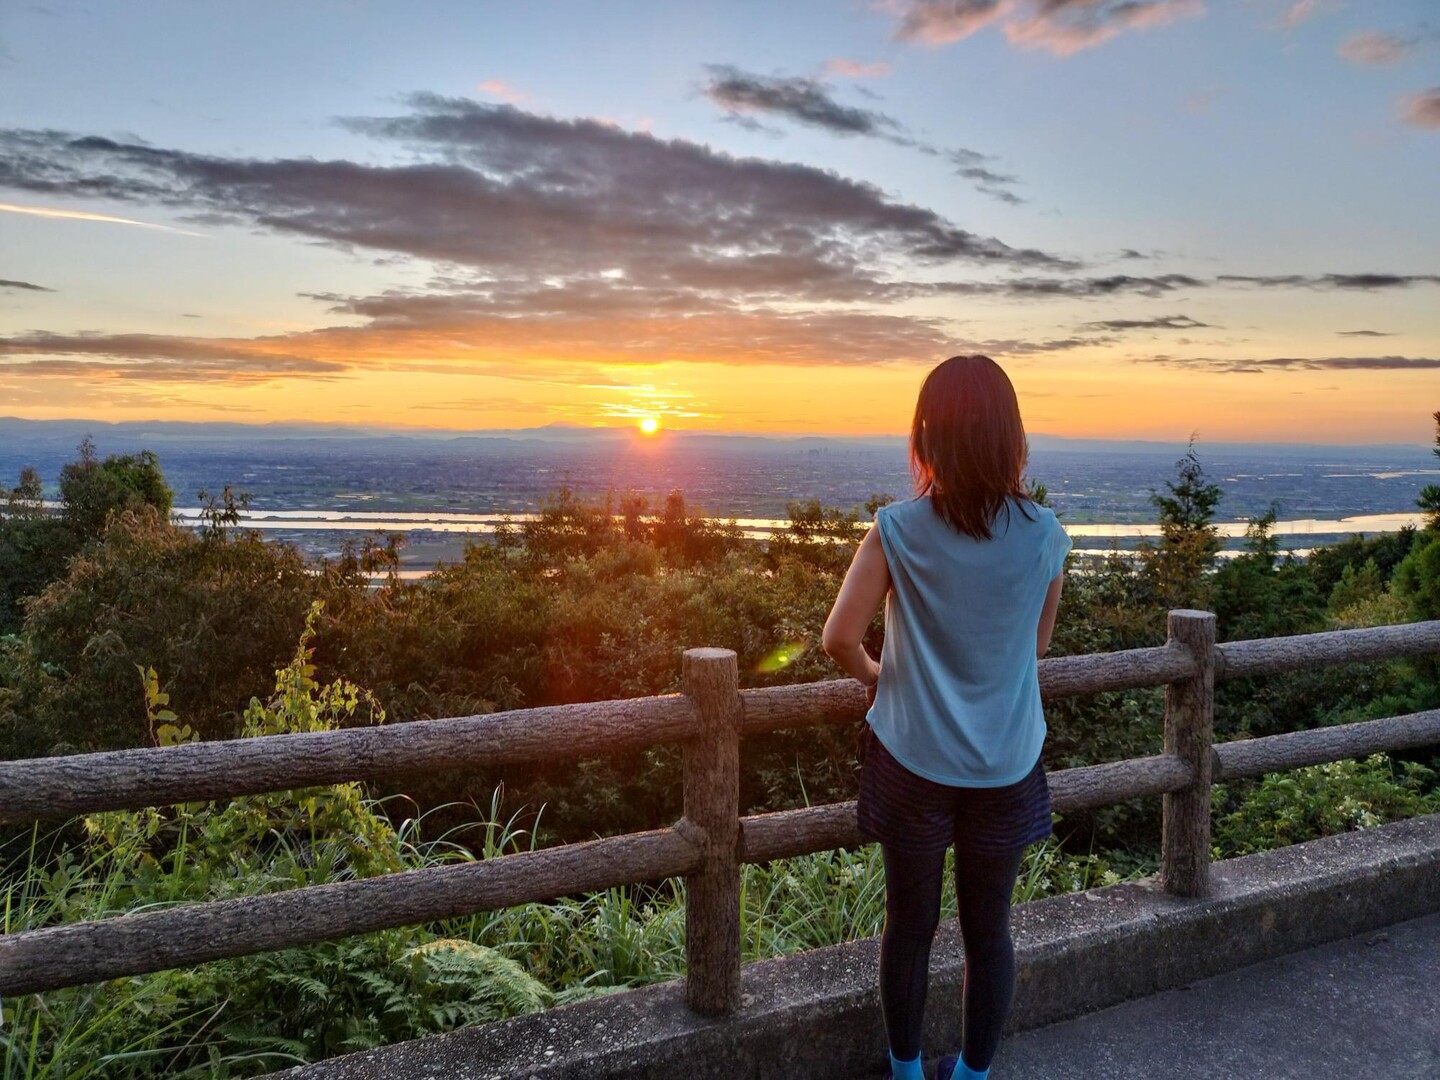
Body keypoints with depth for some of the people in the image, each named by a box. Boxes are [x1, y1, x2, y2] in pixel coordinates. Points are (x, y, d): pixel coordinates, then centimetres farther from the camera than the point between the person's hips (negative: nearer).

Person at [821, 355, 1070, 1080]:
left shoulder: (899, 531, -14)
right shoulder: (1044, 536, -7)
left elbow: (839, 639, -14)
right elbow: (1038, 644, 6)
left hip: (914, 757, -1)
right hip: (1006, 766, 2)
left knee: (909, 926, 16)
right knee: (989, 931, 17)